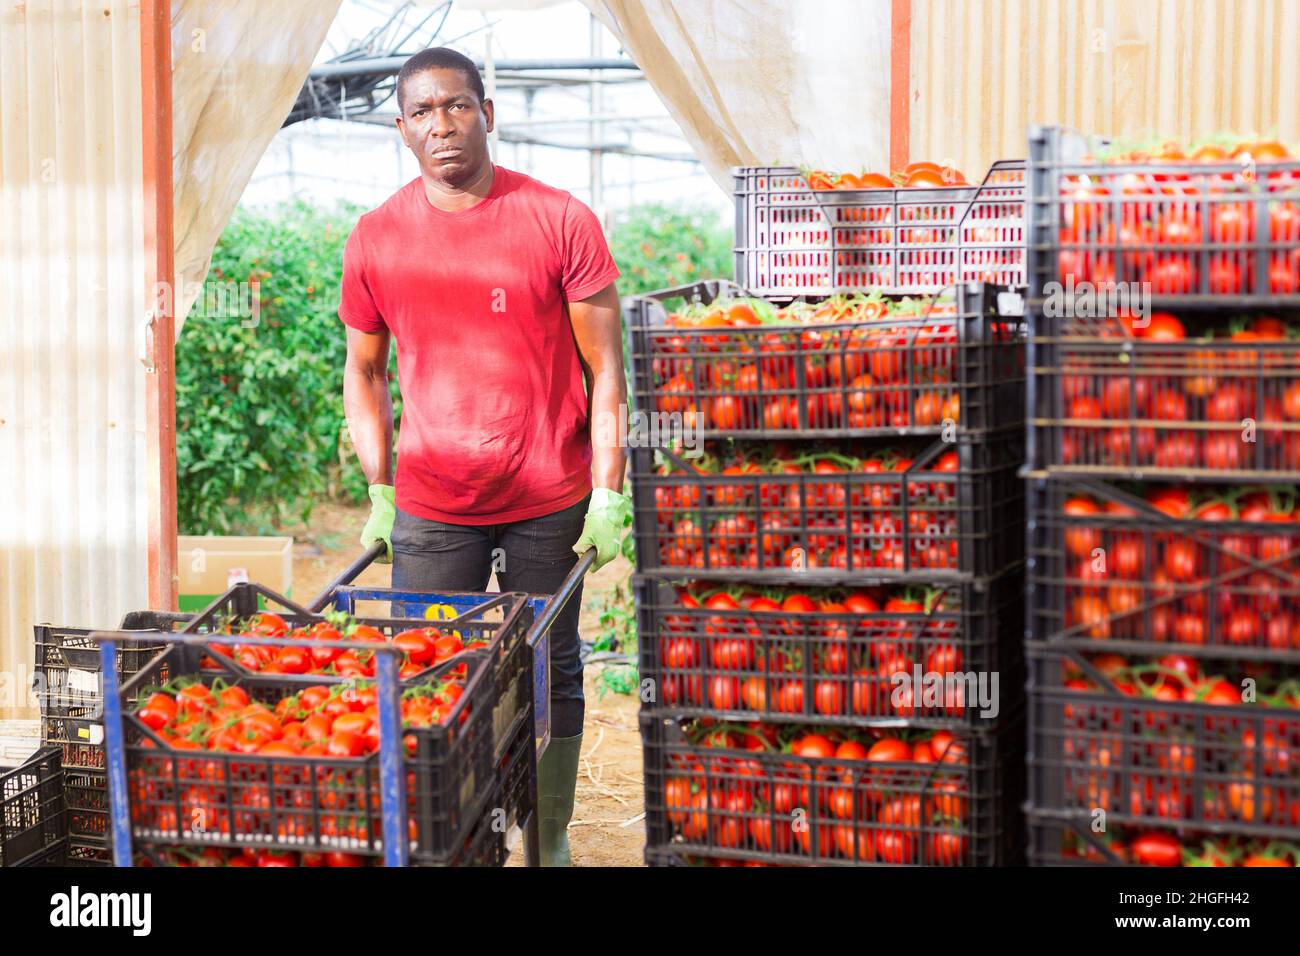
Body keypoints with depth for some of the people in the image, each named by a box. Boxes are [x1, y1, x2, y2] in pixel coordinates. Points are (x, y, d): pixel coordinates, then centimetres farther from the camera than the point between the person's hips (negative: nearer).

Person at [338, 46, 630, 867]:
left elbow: (604, 368, -4)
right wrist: (378, 493, 6)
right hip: (430, 510, 2)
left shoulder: (560, 222, -6)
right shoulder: (376, 239, 1)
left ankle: (550, 841, 24)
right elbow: (365, 372, 11)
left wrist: (609, 493, -8)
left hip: (551, 505, -1)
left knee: (551, 677, 10)